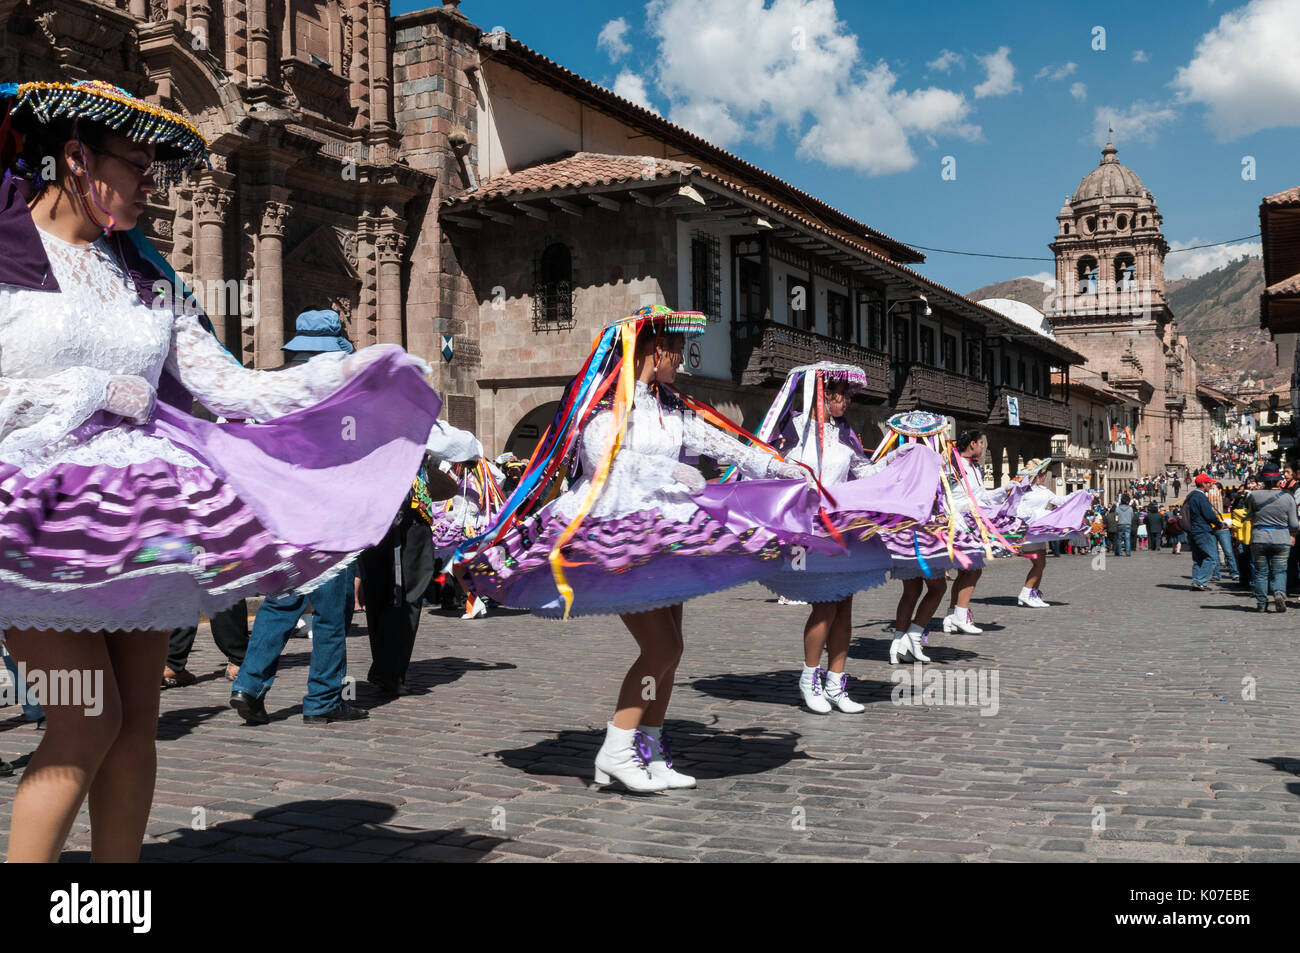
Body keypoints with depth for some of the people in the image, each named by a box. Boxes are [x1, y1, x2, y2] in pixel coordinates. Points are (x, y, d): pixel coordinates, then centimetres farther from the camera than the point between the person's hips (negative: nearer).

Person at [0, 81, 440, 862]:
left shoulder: (147, 275, 15)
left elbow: (235, 390, 7)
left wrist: (362, 371, -2)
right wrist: (99, 392, -9)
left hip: (143, 517, 5)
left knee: (137, 720, 6)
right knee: (88, 722, -10)